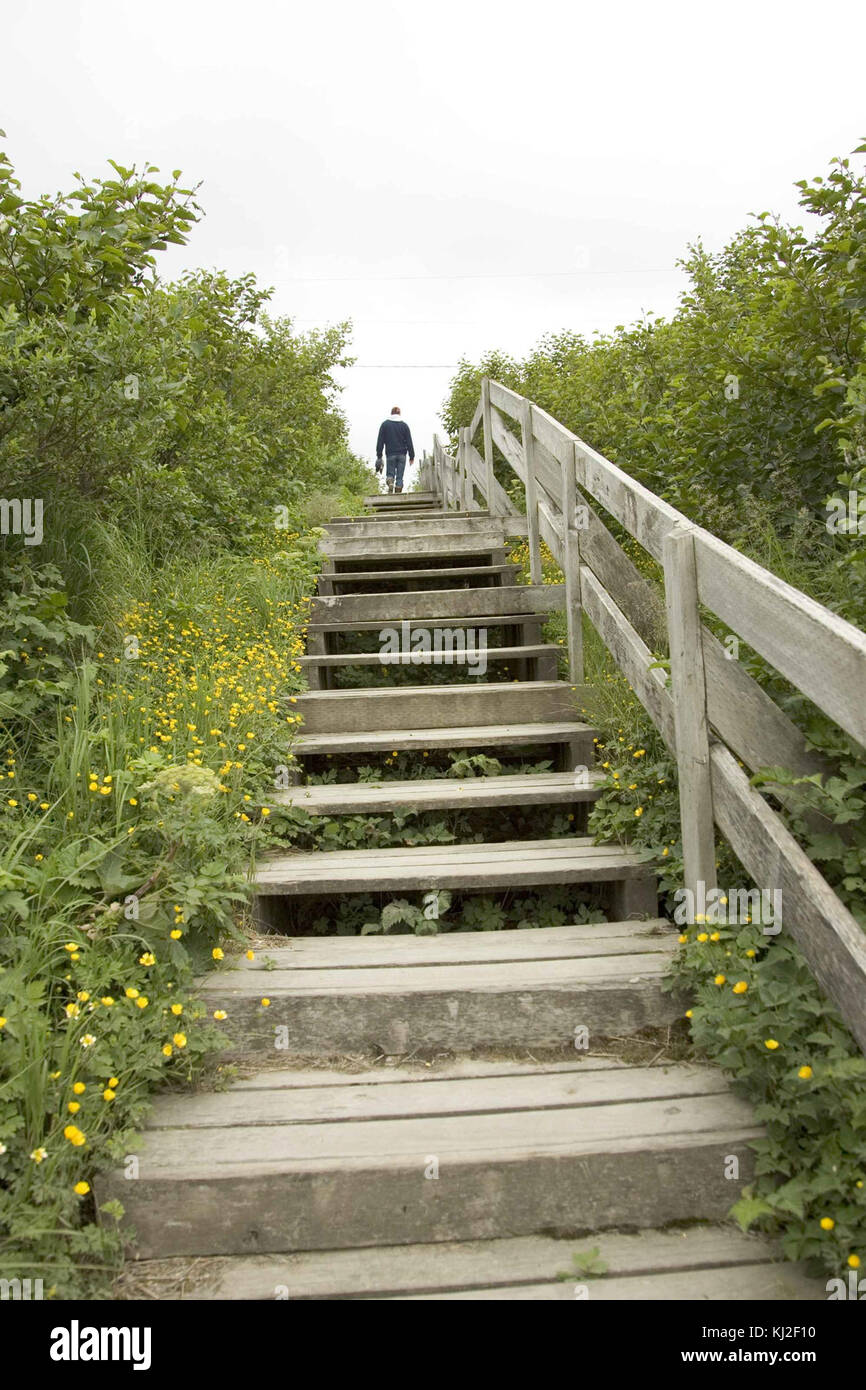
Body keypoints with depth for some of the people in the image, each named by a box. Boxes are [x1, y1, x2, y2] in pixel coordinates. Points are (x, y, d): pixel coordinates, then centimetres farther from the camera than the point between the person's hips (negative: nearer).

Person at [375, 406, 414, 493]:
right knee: (399, 476, 4)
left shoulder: (385, 424, 4)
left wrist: (379, 456, 4)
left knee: (390, 473, 9)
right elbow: (409, 442, 3)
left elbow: (380, 441, 2)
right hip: (402, 454, 0)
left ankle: (390, 482, -24)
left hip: (390, 454, 0)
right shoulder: (404, 425, 5)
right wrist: (412, 456, 6)